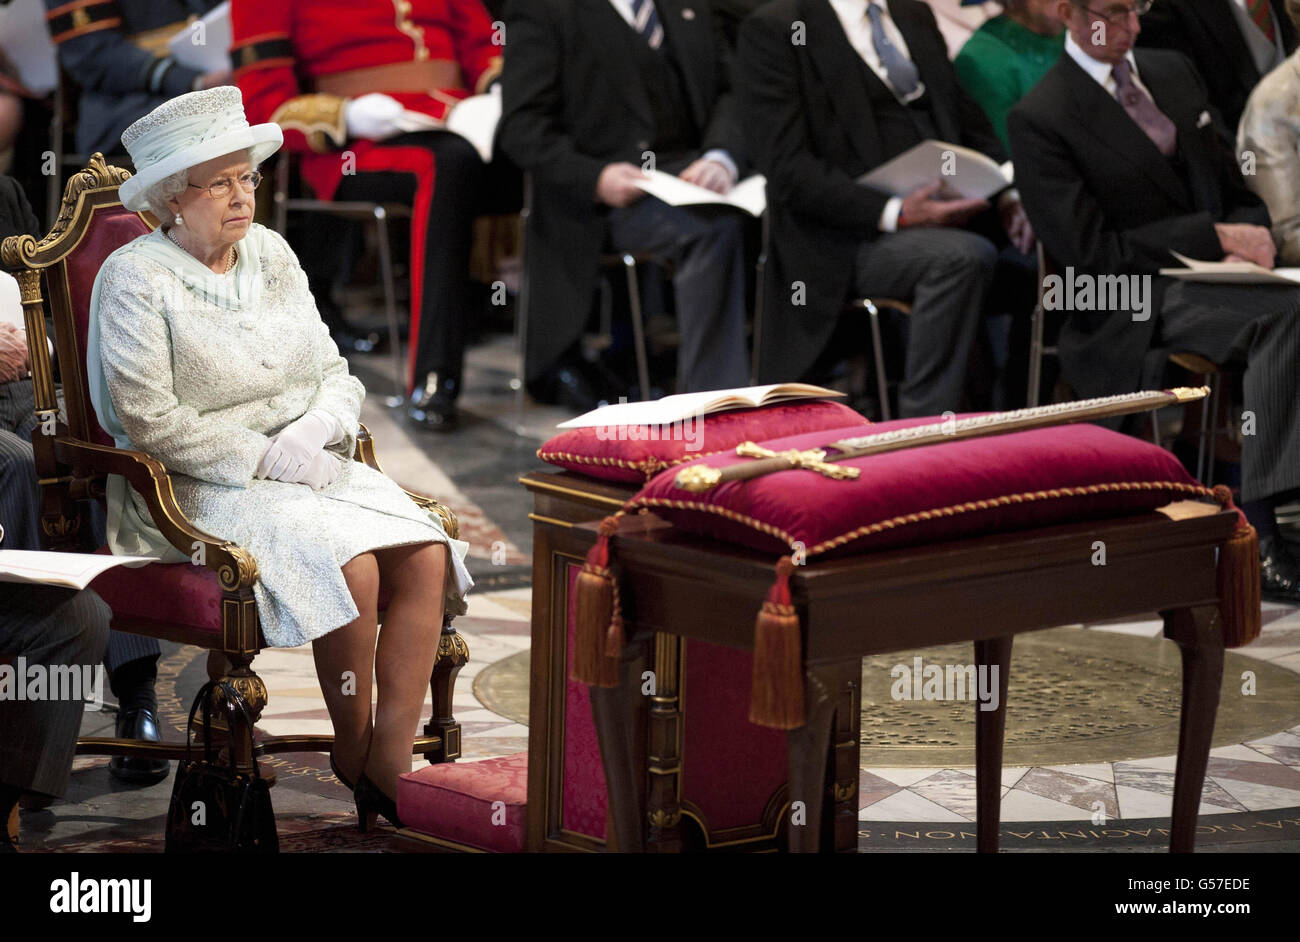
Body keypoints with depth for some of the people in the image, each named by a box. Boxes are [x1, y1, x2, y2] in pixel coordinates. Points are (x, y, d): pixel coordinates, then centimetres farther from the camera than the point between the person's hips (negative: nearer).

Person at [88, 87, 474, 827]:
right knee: (350, 565, -30)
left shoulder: (272, 254, 13)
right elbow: (148, 418, -15)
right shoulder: (136, 277, -7)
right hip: (198, 490, -6)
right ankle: (352, 757, -10)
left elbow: (338, 376, 14)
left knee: (427, 555, -20)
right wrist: (265, 458, -17)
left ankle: (391, 759, -18)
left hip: (308, 468, 6)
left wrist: (317, 429, -9)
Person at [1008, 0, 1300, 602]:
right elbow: (1092, 254, -10)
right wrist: (1219, 237, -13)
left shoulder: (1173, 72, 18)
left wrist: (1243, 249, -3)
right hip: (1133, 309, -6)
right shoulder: (1039, 119, -4)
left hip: (1212, 274, 6)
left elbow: (1238, 191, 22)